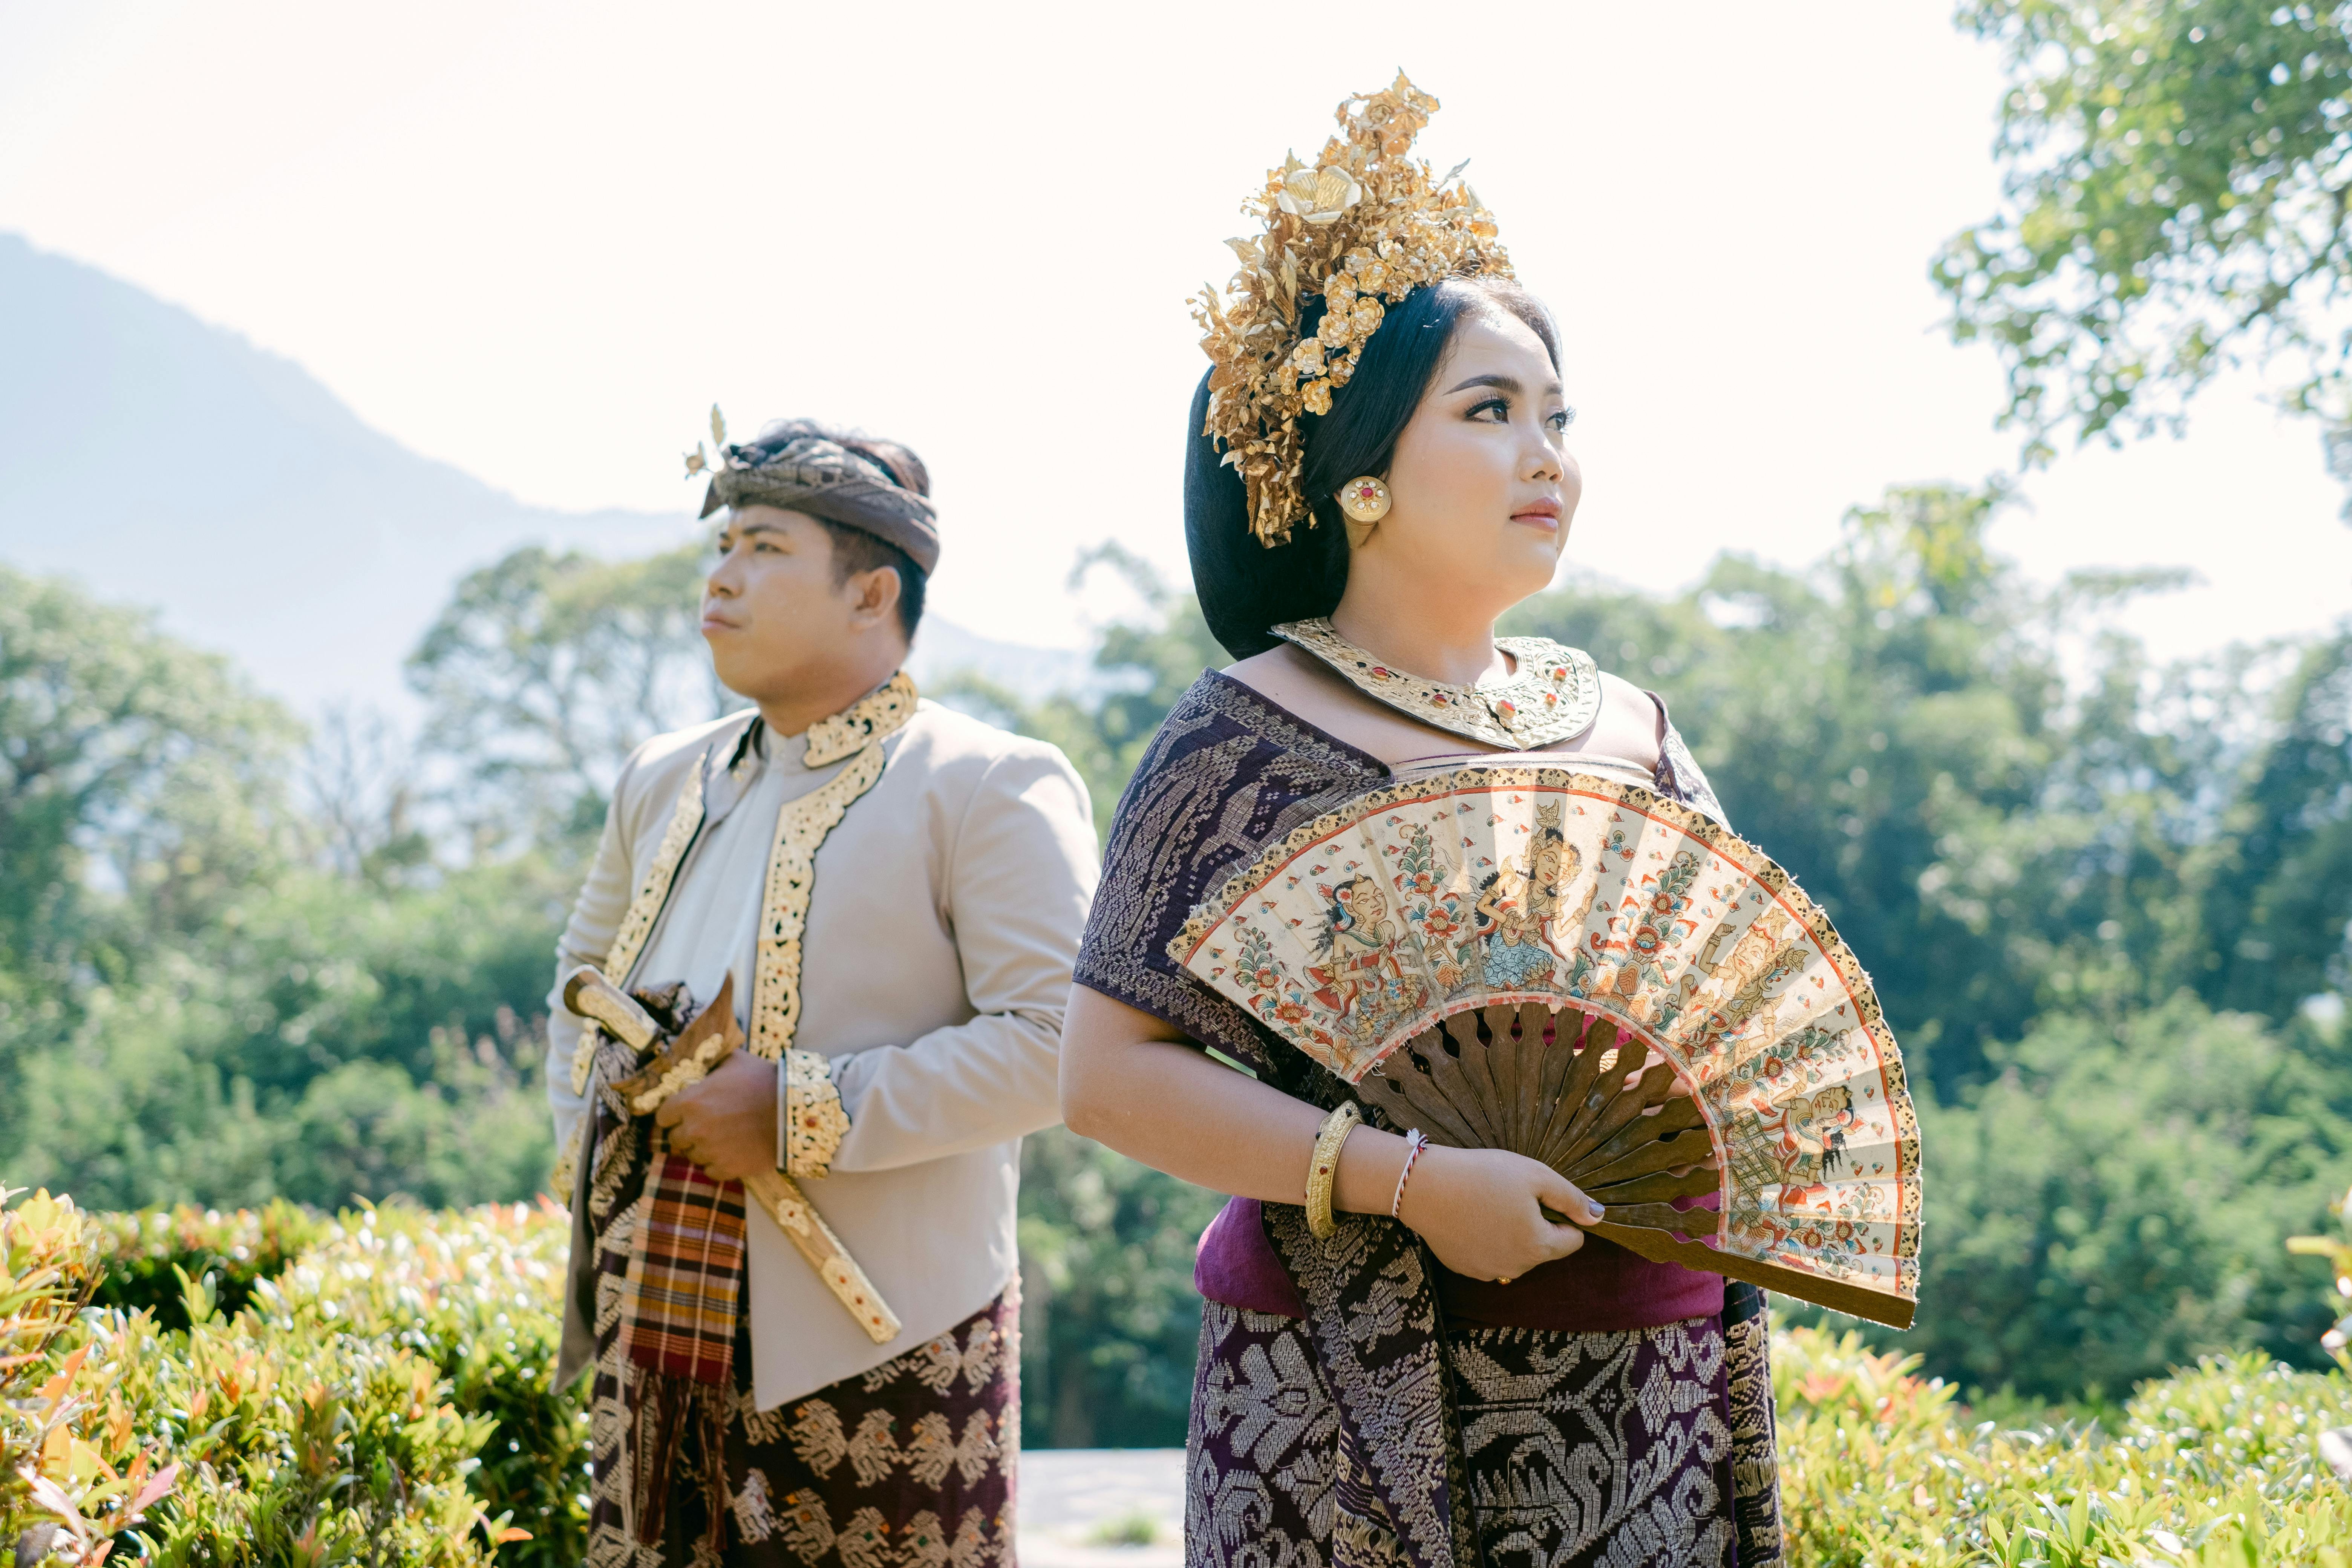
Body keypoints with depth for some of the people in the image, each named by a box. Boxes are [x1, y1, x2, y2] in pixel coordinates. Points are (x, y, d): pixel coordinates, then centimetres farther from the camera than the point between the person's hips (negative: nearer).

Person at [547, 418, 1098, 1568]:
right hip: (660, 1336, 6)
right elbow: (583, 985, 31)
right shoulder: (663, 783, 18)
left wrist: (808, 1113, -19)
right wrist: (587, 1145, 11)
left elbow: (1055, 1043, -15)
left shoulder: (988, 786, -5)